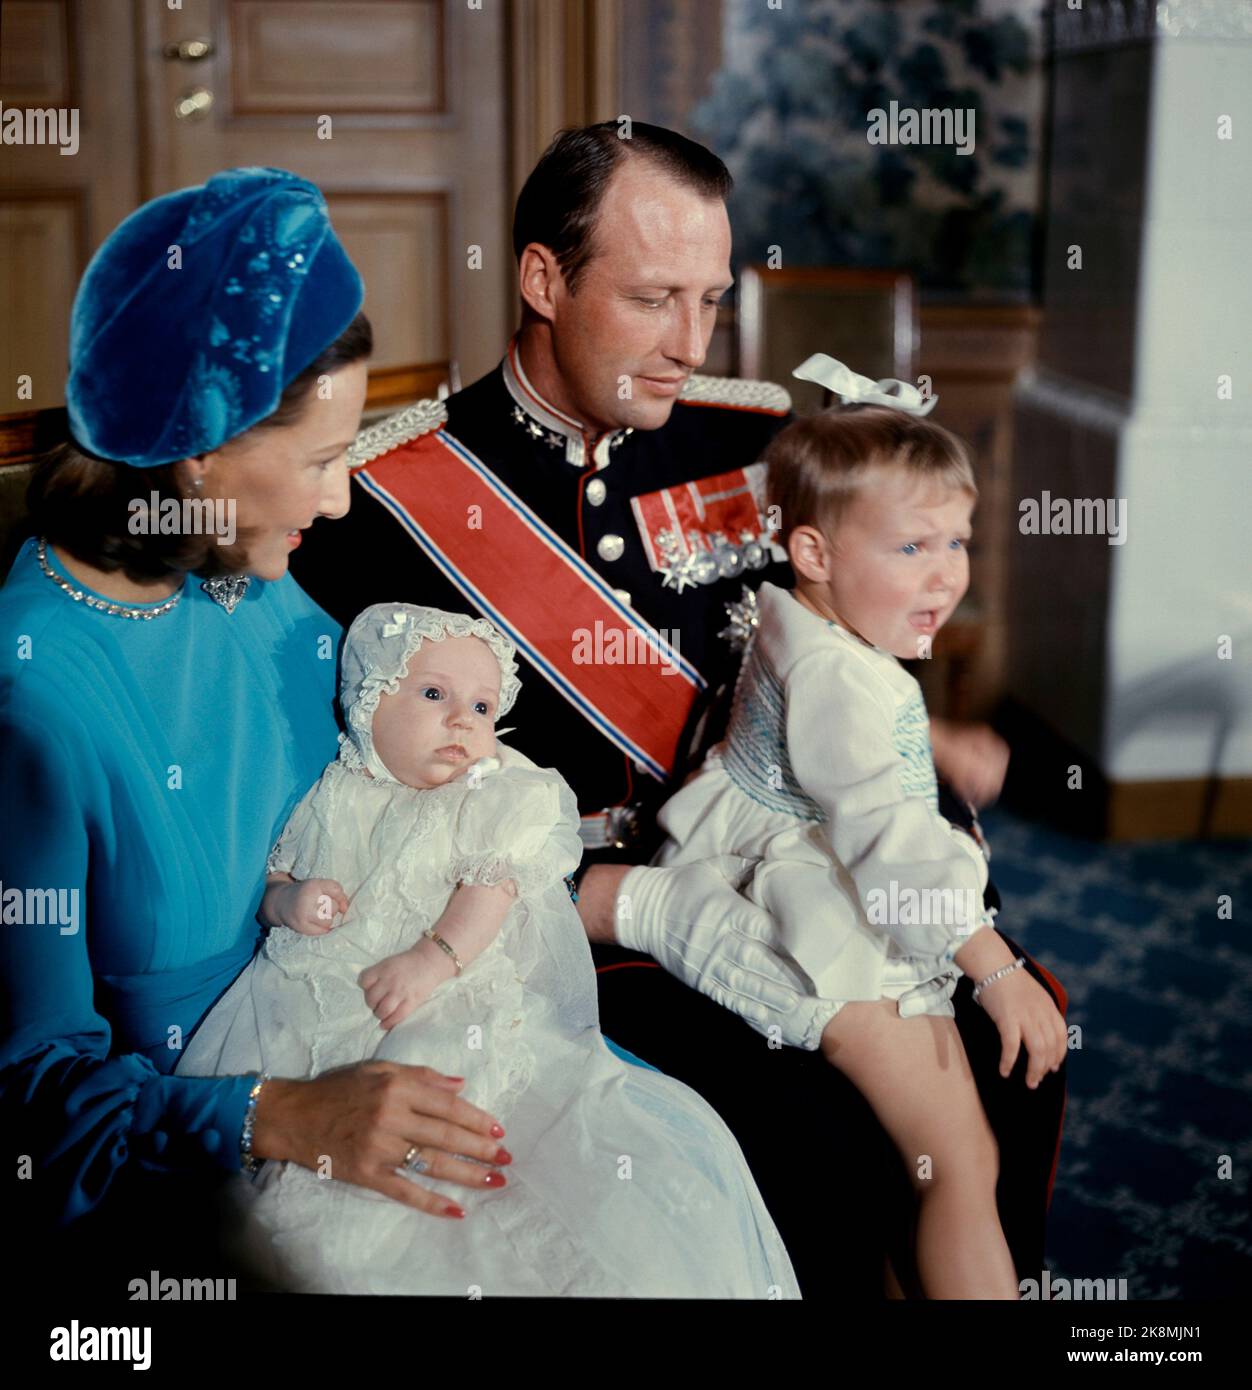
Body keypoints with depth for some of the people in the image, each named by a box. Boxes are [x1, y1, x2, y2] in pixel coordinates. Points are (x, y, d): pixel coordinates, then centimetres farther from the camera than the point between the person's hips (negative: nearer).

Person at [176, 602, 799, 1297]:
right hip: (320, 985, 3)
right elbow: (274, 886, 19)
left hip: (453, 990, -3)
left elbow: (491, 889, -9)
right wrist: (289, 900, -5)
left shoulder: (500, 796, 4)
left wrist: (434, 959, -23)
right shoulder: (335, 797, 14)